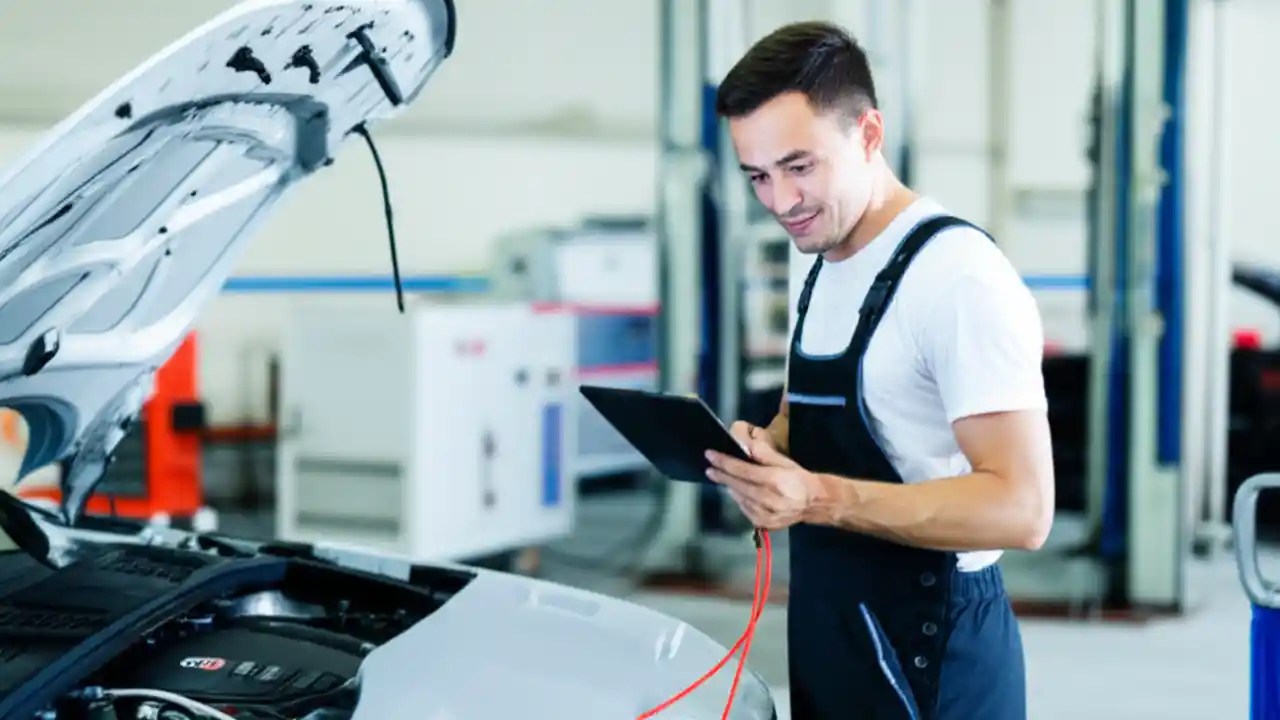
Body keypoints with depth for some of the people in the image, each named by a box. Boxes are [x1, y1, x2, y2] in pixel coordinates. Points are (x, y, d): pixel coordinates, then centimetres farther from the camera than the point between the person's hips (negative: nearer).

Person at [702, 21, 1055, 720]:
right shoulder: (822, 270, 10)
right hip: (827, 637, 9)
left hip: (929, 656, -8)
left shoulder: (959, 276, -19)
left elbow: (1021, 507, -24)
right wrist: (759, 450, -2)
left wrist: (820, 497, -32)